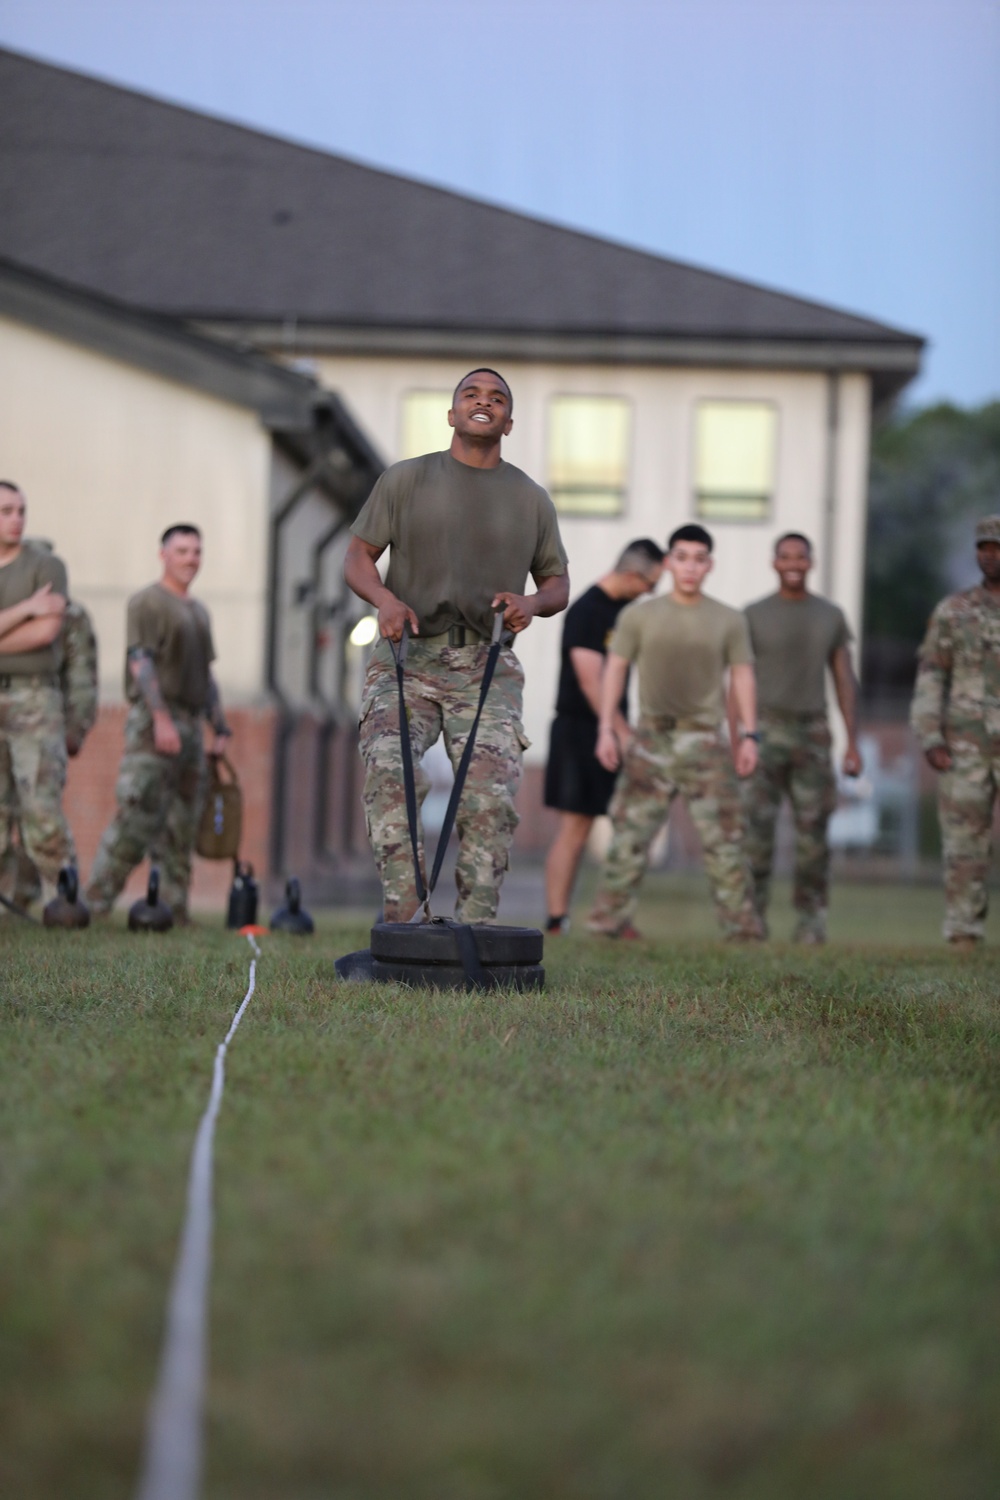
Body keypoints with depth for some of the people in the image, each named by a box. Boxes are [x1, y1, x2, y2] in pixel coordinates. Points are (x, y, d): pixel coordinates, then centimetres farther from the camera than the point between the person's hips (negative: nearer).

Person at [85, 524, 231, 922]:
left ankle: (173, 909, 6)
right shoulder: (147, 602, -2)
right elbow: (140, 661, -13)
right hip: (153, 722, -8)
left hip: (189, 725, 8)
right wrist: (161, 717, -22)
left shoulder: (199, 612, 23)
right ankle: (96, 900, -14)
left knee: (181, 827, 5)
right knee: (138, 814, -16)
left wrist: (220, 728, 18)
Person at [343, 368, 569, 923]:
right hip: (406, 655, -1)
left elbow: (558, 583, 19)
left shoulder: (531, 499, 15)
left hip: (487, 667, 1)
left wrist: (531, 603, -5)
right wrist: (385, 599, -14)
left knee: (492, 797, -15)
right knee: (390, 772, -25)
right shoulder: (406, 480, 9)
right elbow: (357, 557, 7)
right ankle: (401, 914, -26)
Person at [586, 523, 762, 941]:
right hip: (652, 738, 0)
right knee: (631, 829, -2)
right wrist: (606, 729, -1)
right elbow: (615, 670, 7)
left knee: (723, 832, -5)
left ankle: (741, 923, -2)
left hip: (703, 740, 0)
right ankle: (610, 918, 4)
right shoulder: (639, 616, 8)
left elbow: (742, 676, 8)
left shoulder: (729, 621, 8)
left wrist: (749, 735, 0)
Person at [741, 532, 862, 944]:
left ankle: (810, 924, 5)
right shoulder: (752, 616, -1)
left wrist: (853, 744, 0)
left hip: (811, 735, 2)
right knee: (756, 829, -12)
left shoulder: (831, 617, 7)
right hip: (763, 734, -2)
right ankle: (751, 919, -5)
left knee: (812, 831, -2)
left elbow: (845, 682, 8)